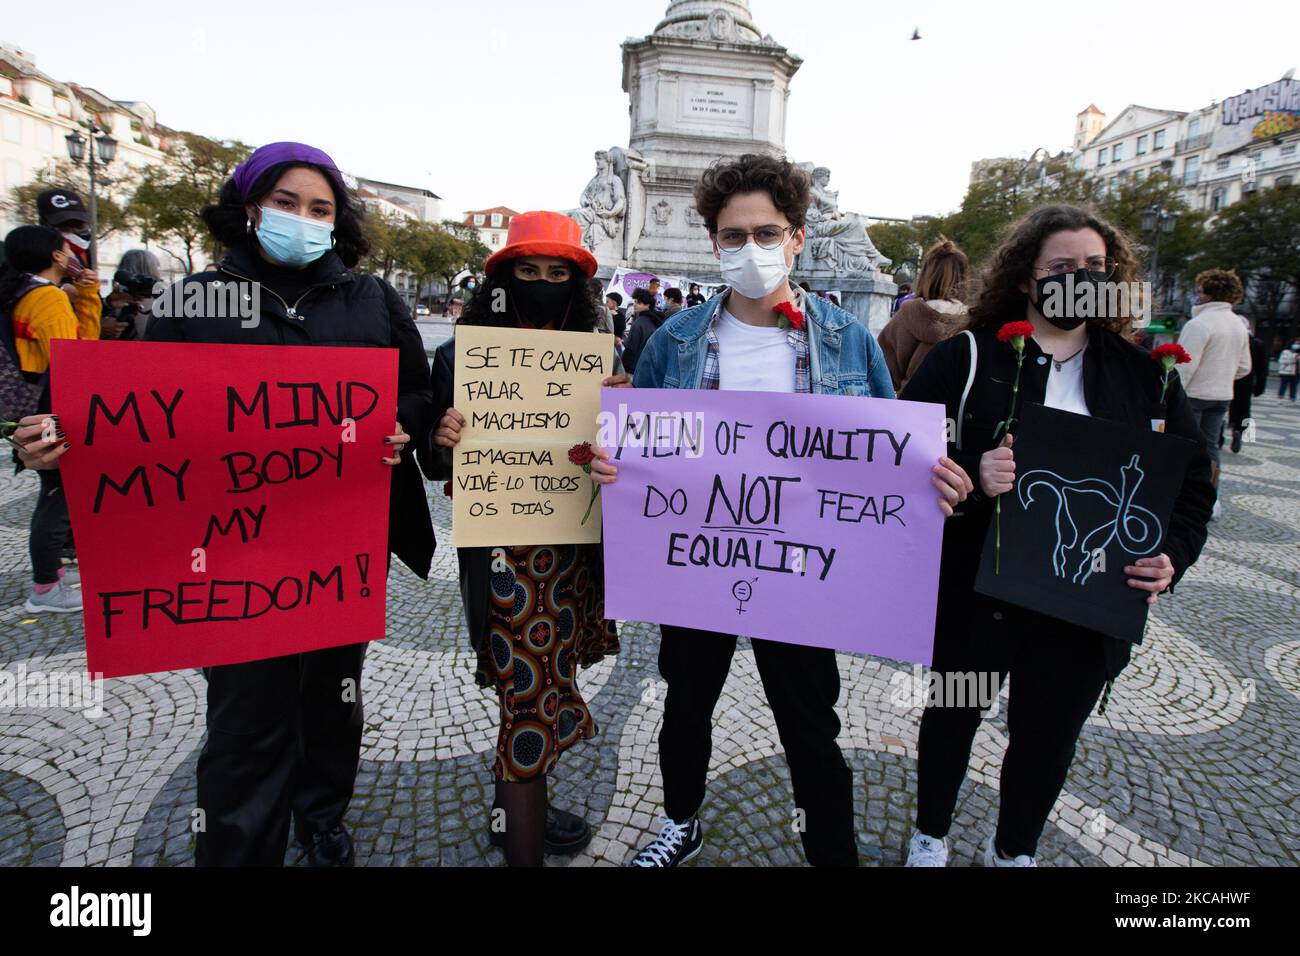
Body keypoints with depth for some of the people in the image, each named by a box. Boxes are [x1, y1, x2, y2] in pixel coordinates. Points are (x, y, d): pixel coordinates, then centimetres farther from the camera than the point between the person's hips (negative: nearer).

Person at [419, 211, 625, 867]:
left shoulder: (600, 355, 5)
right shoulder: (465, 355, -5)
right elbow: (436, 465, -2)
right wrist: (444, 442, -23)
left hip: (578, 550, 5)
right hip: (507, 556, -5)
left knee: (533, 688, 20)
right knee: (534, 703, -1)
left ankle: (513, 808, 44)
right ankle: (524, 849, 19)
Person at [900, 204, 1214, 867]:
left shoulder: (1146, 376, 5)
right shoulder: (966, 357, -5)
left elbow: (1192, 480, 9)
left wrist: (1173, 554, -8)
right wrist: (971, 475, -28)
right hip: (973, 594, -2)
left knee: (1049, 736, 18)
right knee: (953, 717, 17)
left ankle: (1014, 850, 46)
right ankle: (930, 836, 43)